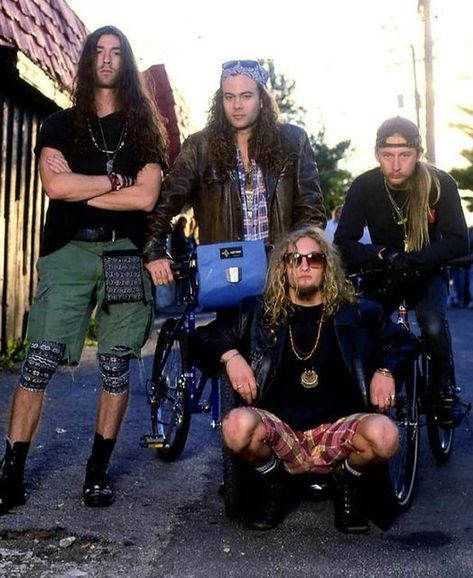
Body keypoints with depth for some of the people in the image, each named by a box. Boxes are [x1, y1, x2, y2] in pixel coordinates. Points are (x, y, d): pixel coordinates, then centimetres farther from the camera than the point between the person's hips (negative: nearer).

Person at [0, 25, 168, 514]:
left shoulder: (145, 128, 15)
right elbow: (55, 184, -4)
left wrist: (81, 191, -2)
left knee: (116, 365, 1)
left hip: (125, 254, 1)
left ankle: (98, 471, 11)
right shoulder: (60, 125, 15)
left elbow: (146, 198, 0)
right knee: (40, 360, -9)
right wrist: (117, 180, -1)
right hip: (68, 252, 0)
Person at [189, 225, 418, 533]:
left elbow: (404, 341, 21)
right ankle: (271, 485, 2)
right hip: (278, 432, 0)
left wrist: (386, 370, 0)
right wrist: (230, 355, -7)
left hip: (338, 432, 0)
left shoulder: (357, 313, 9)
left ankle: (347, 484, 5)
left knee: (385, 435, -32)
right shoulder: (257, 313, 8)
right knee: (237, 425, -33)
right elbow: (203, 338, 13)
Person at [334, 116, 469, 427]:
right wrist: (382, 255, -37)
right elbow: (344, 243, -17)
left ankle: (446, 390, -5)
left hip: (427, 272, -1)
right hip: (383, 274, 2)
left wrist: (412, 260, -36)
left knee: (434, 324, -29)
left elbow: (459, 242, -20)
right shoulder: (364, 186, -15)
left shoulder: (441, 183, -17)